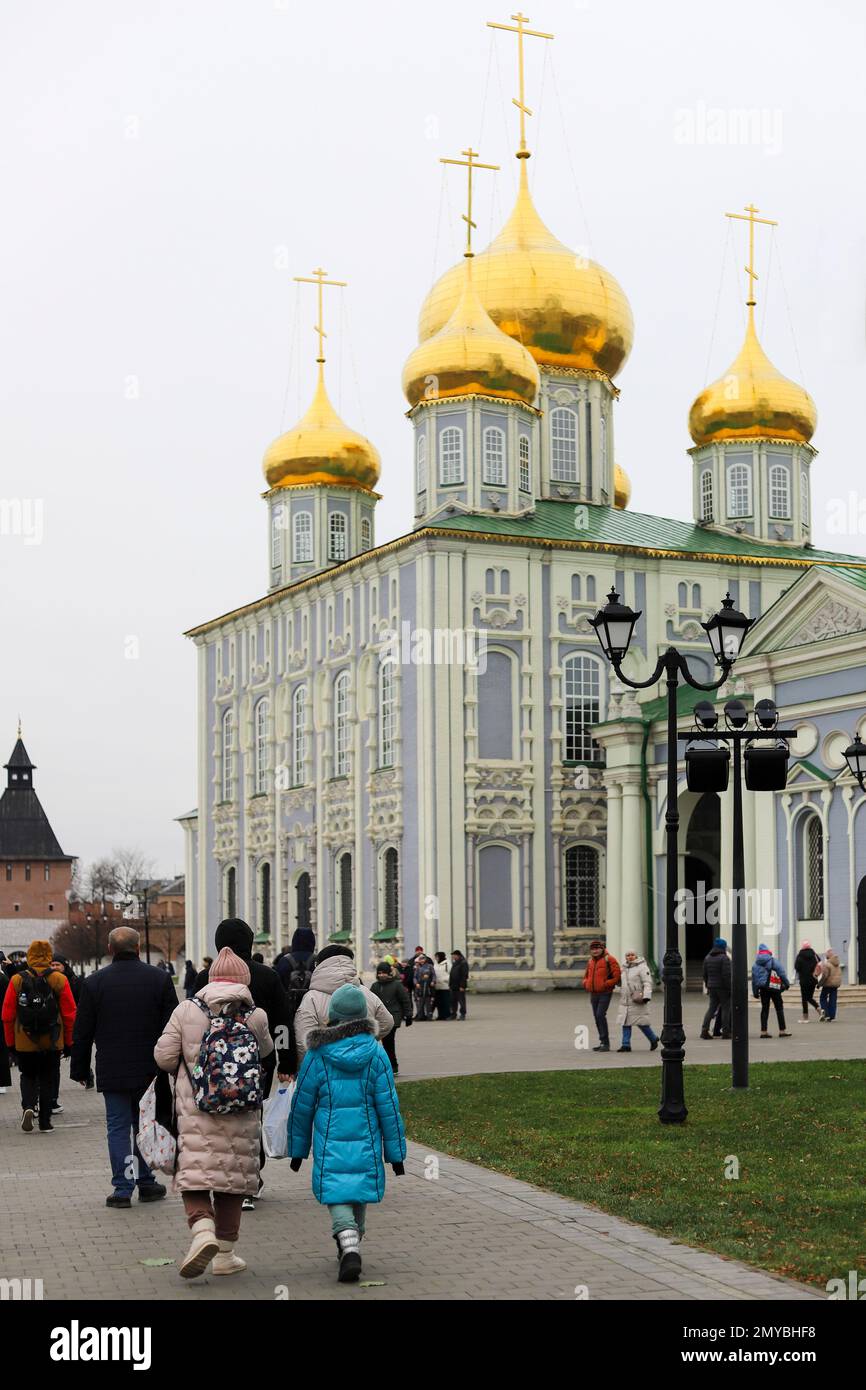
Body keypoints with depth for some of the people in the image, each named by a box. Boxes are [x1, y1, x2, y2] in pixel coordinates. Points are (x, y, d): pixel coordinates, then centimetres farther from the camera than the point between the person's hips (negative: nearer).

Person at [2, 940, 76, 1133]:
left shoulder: (16, 980, -4)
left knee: (28, 1077, 18)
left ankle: (28, 1106, -6)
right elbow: (70, 1015, -2)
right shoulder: (60, 980, -5)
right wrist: (68, 1043, 7)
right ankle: (45, 1122, 11)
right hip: (52, 1044, 0)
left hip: (24, 1044, 0)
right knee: (48, 1080, 11)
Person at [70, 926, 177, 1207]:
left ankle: (122, 1188, 2)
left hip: (112, 1071, -1)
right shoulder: (160, 978, -1)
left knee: (118, 1127, 5)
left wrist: (79, 1070, 10)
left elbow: (82, 1033, 1)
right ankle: (146, 1183, 18)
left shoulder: (94, 983, -3)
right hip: (150, 1069, 1)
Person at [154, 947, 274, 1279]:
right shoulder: (256, 1016, -3)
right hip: (241, 1114, 1)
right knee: (234, 1177, 12)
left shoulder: (186, 1010, -3)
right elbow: (266, 1051, 14)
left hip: (195, 1111, -1)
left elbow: (163, 1057, -2)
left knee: (194, 1175, 1)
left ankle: (202, 1230, -25)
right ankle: (225, 1254, 18)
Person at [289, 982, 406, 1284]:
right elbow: (388, 1105, -2)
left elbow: (302, 1106, 1)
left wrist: (298, 1149, 14)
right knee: (360, 1192, 18)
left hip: (330, 1140, -2)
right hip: (366, 1138, 2)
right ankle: (351, 1244, 30)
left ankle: (350, 1248, -23)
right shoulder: (375, 1052, -4)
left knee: (338, 1195, 0)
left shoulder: (317, 1054, -4)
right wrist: (396, 1152, 6)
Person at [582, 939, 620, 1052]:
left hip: (605, 993, -7)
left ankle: (605, 1043, -11)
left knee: (600, 1015, -16)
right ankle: (602, 1042, 19)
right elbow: (586, 976, 28)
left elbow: (617, 976, -11)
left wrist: (605, 984, -17)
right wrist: (586, 984, 7)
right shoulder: (590, 961, 14)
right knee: (597, 1017, 9)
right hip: (593, 994, 7)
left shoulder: (609, 959, -7)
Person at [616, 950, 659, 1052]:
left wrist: (646, 997, -25)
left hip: (637, 1001, -7)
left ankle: (653, 1040, 18)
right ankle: (626, 1045, 6)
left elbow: (647, 983, -15)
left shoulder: (642, 967, -8)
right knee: (625, 1022, 3)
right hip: (625, 1001, 7)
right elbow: (621, 983, 30)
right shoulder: (625, 968, 17)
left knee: (641, 1023, -3)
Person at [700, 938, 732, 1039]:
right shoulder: (724, 958, -12)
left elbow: (705, 974, 13)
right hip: (722, 987, -6)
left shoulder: (707, 957, 10)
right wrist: (729, 988, -13)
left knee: (711, 1008, 9)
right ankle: (725, 1031, 4)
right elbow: (727, 974, -18)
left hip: (712, 987, 6)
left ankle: (704, 1029, -2)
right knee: (726, 1008, 4)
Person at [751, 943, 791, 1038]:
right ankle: (782, 1030, 3)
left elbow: (754, 979, 8)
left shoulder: (755, 965, 8)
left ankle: (763, 1031, 4)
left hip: (762, 988, 4)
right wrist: (787, 984, 7)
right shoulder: (774, 961, -3)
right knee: (779, 1008, 4)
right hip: (774, 988, -3)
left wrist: (755, 992, 13)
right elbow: (782, 974, -4)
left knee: (764, 1008, 8)